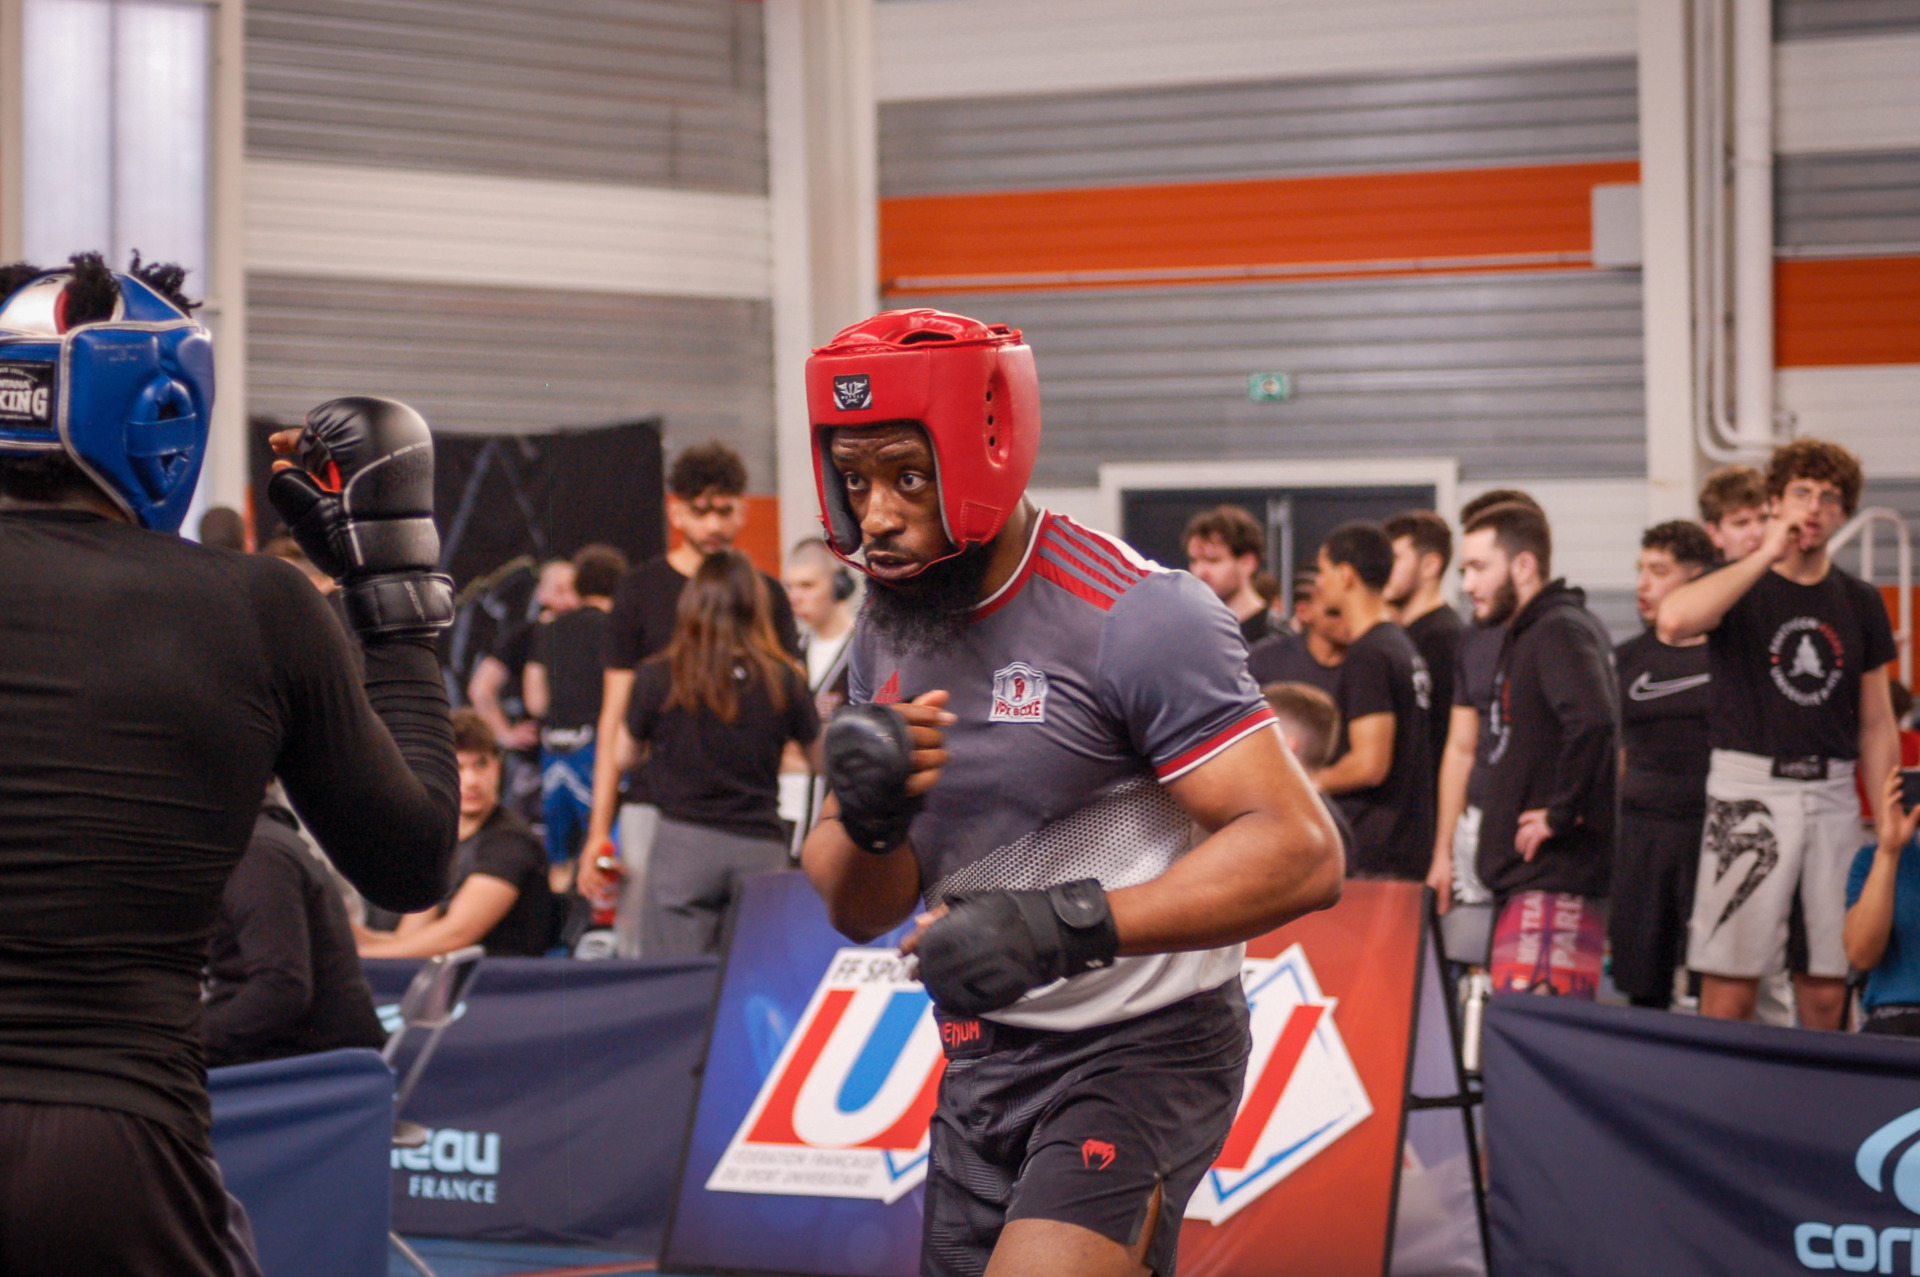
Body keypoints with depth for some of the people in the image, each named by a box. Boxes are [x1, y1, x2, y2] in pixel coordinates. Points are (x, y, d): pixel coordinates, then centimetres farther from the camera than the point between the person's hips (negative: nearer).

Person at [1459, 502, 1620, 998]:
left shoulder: (1559, 631, -13)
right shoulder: (1528, 635, 20)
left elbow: (1593, 720, -30)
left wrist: (1561, 814, -22)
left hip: (1553, 880, -10)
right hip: (1524, 879, 10)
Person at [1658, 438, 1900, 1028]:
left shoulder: (1860, 603, 12)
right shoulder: (1738, 586, 1)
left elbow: (1877, 725, 15)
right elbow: (1675, 619, -23)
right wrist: (1768, 556, -18)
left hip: (1832, 794, 4)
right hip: (1749, 791, -4)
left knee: (1826, 993, 4)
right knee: (1729, 987, -8)